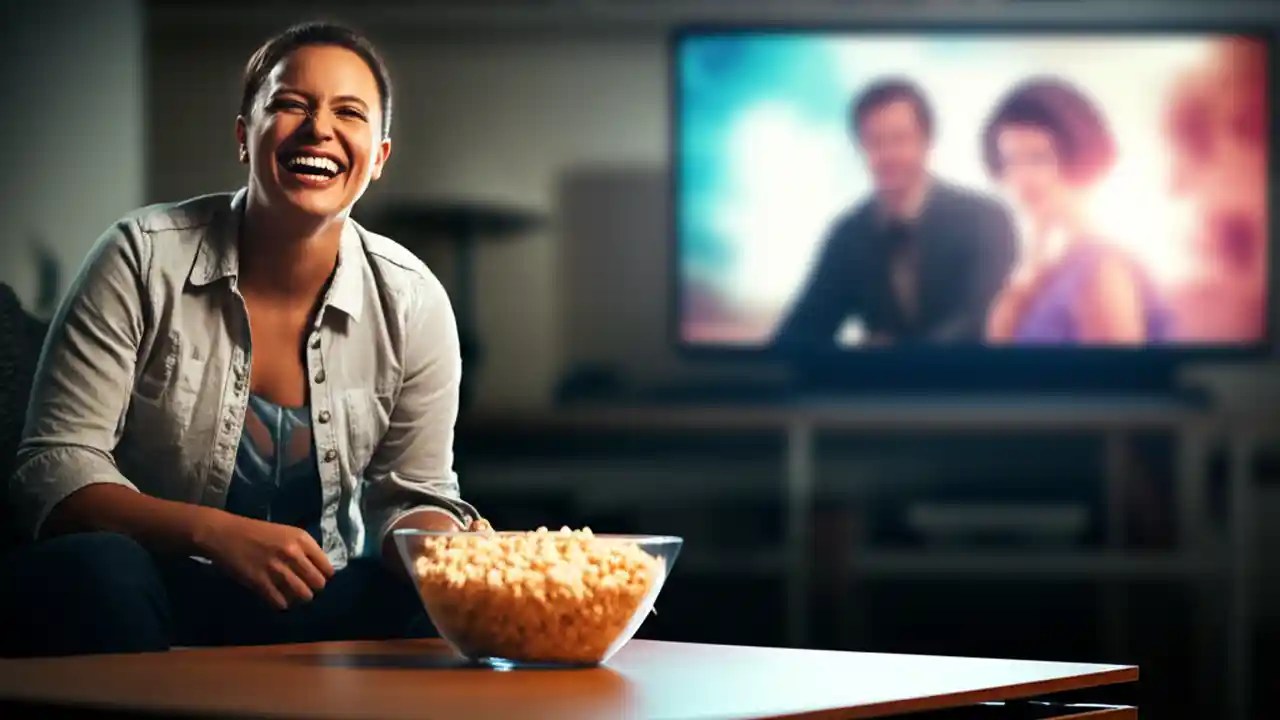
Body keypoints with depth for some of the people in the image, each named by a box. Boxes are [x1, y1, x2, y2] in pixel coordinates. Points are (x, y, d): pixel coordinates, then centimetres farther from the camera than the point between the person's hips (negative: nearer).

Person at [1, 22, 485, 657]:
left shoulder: (411, 301, -1)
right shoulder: (144, 259, -9)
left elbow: (412, 494, 6)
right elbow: (54, 466, -12)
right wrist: (215, 533, -29)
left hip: (314, 602, 2)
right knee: (90, 569, -36)